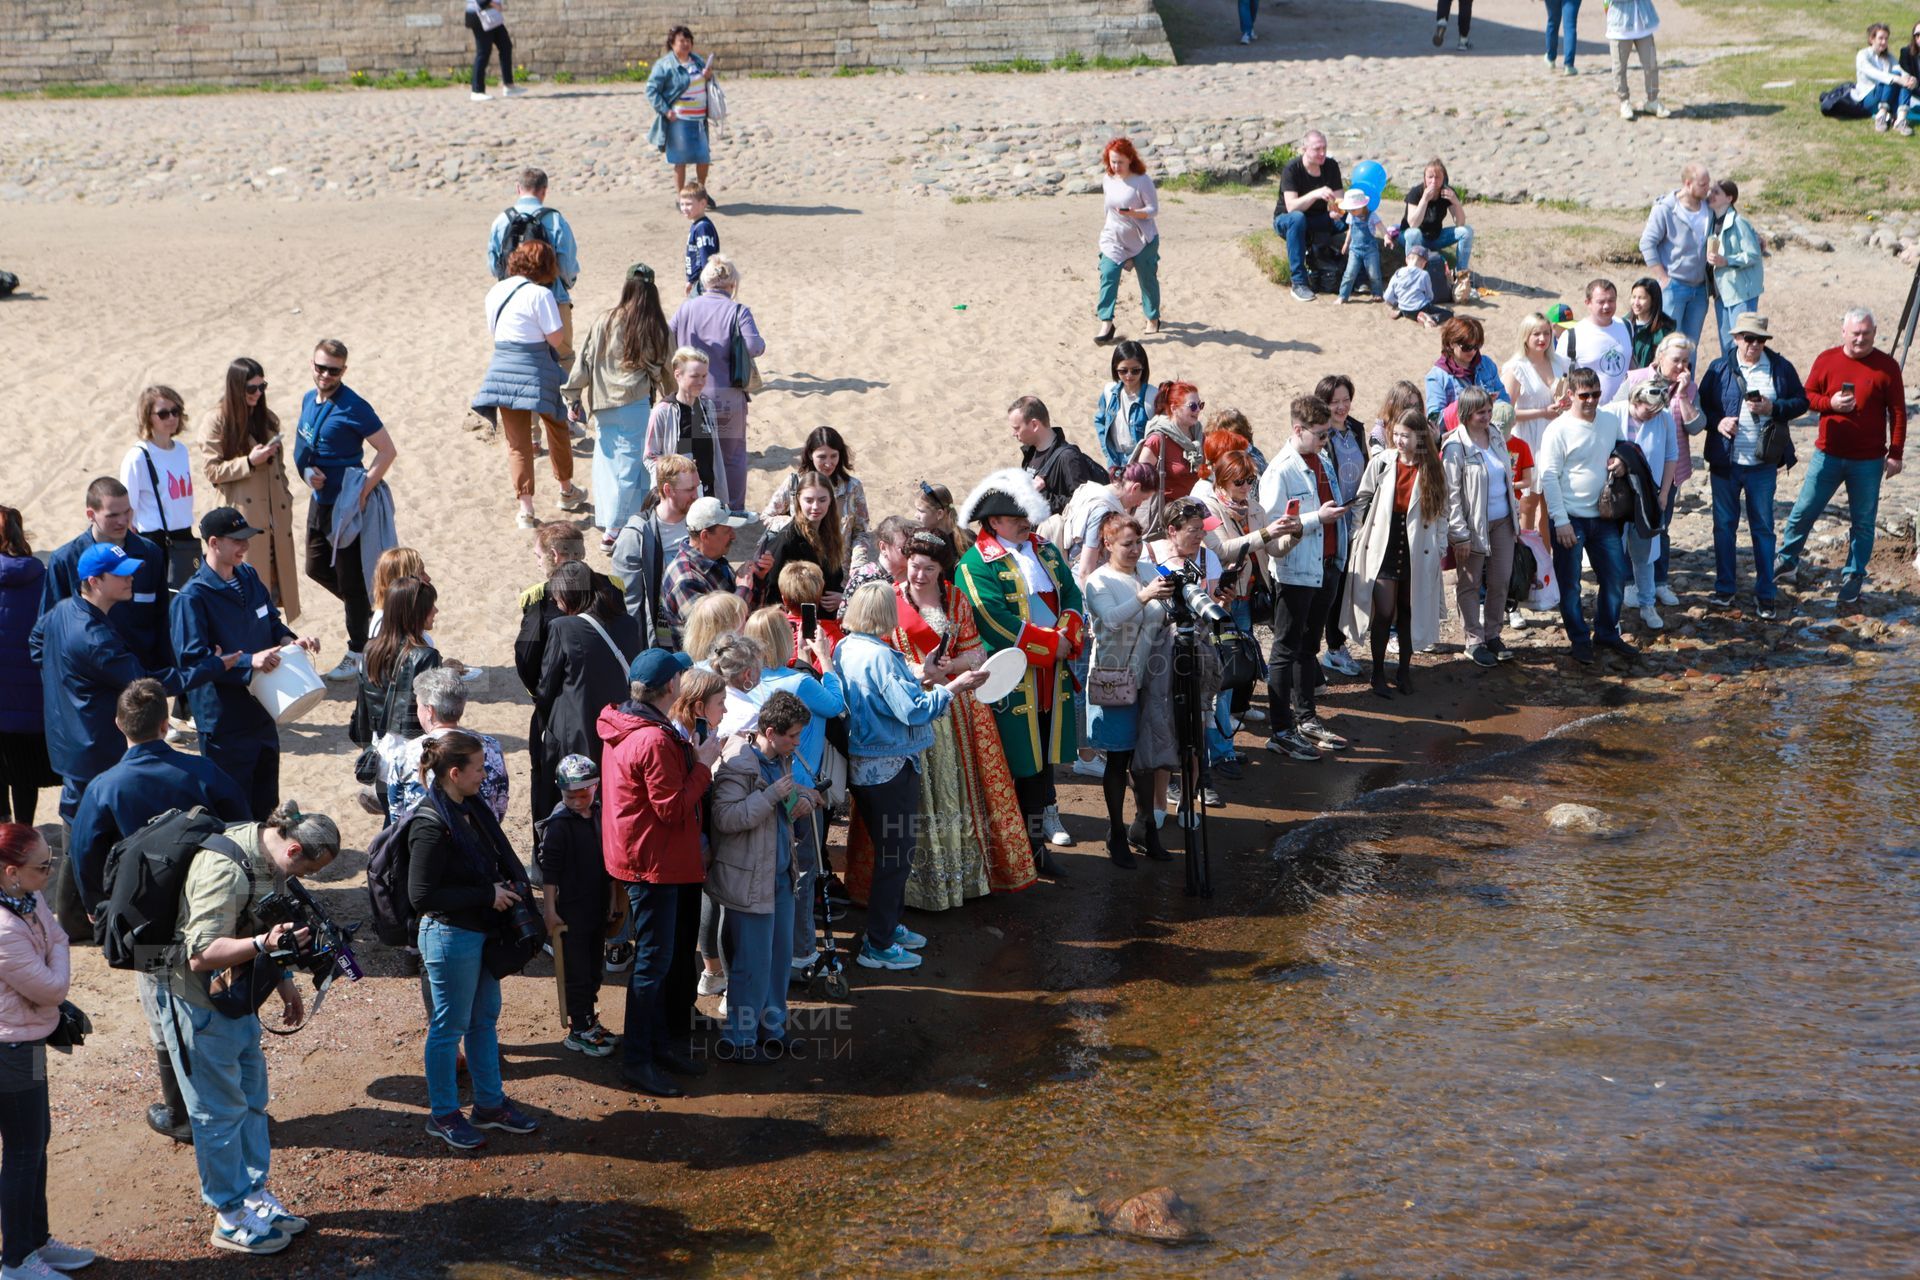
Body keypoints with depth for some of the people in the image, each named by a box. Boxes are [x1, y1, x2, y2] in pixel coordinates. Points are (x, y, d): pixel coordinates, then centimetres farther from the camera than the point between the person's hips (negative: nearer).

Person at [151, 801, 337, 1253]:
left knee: (252, 1099, 17)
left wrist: (282, 979, 15)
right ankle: (230, 1218, 13)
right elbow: (200, 954, -31)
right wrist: (263, 943, -42)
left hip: (235, 996, 9)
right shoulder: (224, 868, -29)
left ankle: (255, 1192, 31)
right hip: (197, 1002, -9)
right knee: (221, 1111, 1)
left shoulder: (267, 856, 0)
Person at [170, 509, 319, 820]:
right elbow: (192, 658, -25)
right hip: (223, 720, -8)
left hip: (261, 710, 8)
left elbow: (271, 621, 18)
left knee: (266, 803, 20)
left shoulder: (249, 578, 5)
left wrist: (290, 641, -4)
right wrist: (248, 663, -33)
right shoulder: (193, 596, -19)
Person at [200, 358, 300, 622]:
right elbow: (211, 470, -8)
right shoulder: (217, 422, -5)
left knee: (277, 572, 5)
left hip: (274, 513, 5)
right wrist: (249, 462, -17)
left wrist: (285, 499, 11)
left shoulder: (268, 419, 13)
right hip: (241, 514, -5)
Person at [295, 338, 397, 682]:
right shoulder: (309, 400, 6)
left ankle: (357, 653, 14)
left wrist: (363, 491, -21)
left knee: (349, 578, 1)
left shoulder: (353, 408, -18)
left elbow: (388, 451, -17)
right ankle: (369, 610, 38)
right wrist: (308, 471, -3)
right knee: (317, 568, 18)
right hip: (319, 500, 8)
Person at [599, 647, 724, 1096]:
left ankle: (657, 1043, 29)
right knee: (653, 960, -2)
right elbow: (674, 810, -22)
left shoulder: (624, 728, 7)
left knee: (655, 956, 19)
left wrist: (689, 757, 7)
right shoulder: (655, 741, -25)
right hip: (653, 862, -10)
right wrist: (703, 764, -14)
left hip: (639, 856, 10)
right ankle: (636, 1060, 4)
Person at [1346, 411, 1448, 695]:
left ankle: (1404, 671, 24)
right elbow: (1362, 500, 3)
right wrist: (1359, 537, 1)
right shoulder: (1381, 462, -4)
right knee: (1383, 613, -4)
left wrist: (1439, 547, 4)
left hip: (1417, 551, 2)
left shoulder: (1433, 470, 0)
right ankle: (1378, 673, 11)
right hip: (1383, 548, -2)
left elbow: (1441, 511, 7)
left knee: (1409, 612, 10)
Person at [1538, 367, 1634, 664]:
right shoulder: (1559, 429, -12)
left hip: (1603, 516, 5)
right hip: (1570, 519, -5)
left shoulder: (1611, 421, 4)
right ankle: (1580, 641, 19)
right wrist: (1561, 521, -17)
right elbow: (1548, 476, -13)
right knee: (1570, 584, 5)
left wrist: (1621, 461, -4)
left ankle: (1607, 633, 28)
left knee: (1616, 576, 11)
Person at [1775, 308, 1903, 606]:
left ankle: (1854, 576, 20)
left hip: (1868, 461, -1)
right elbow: (1807, 396, 5)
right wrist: (1830, 403, -16)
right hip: (1828, 455, 1)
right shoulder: (1827, 360, -1)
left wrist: (1895, 453, -4)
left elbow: (1897, 412, -1)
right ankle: (1787, 559, 26)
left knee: (1863, 522, 7)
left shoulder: (1886, 366, -5)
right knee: (1803, 511, 7)